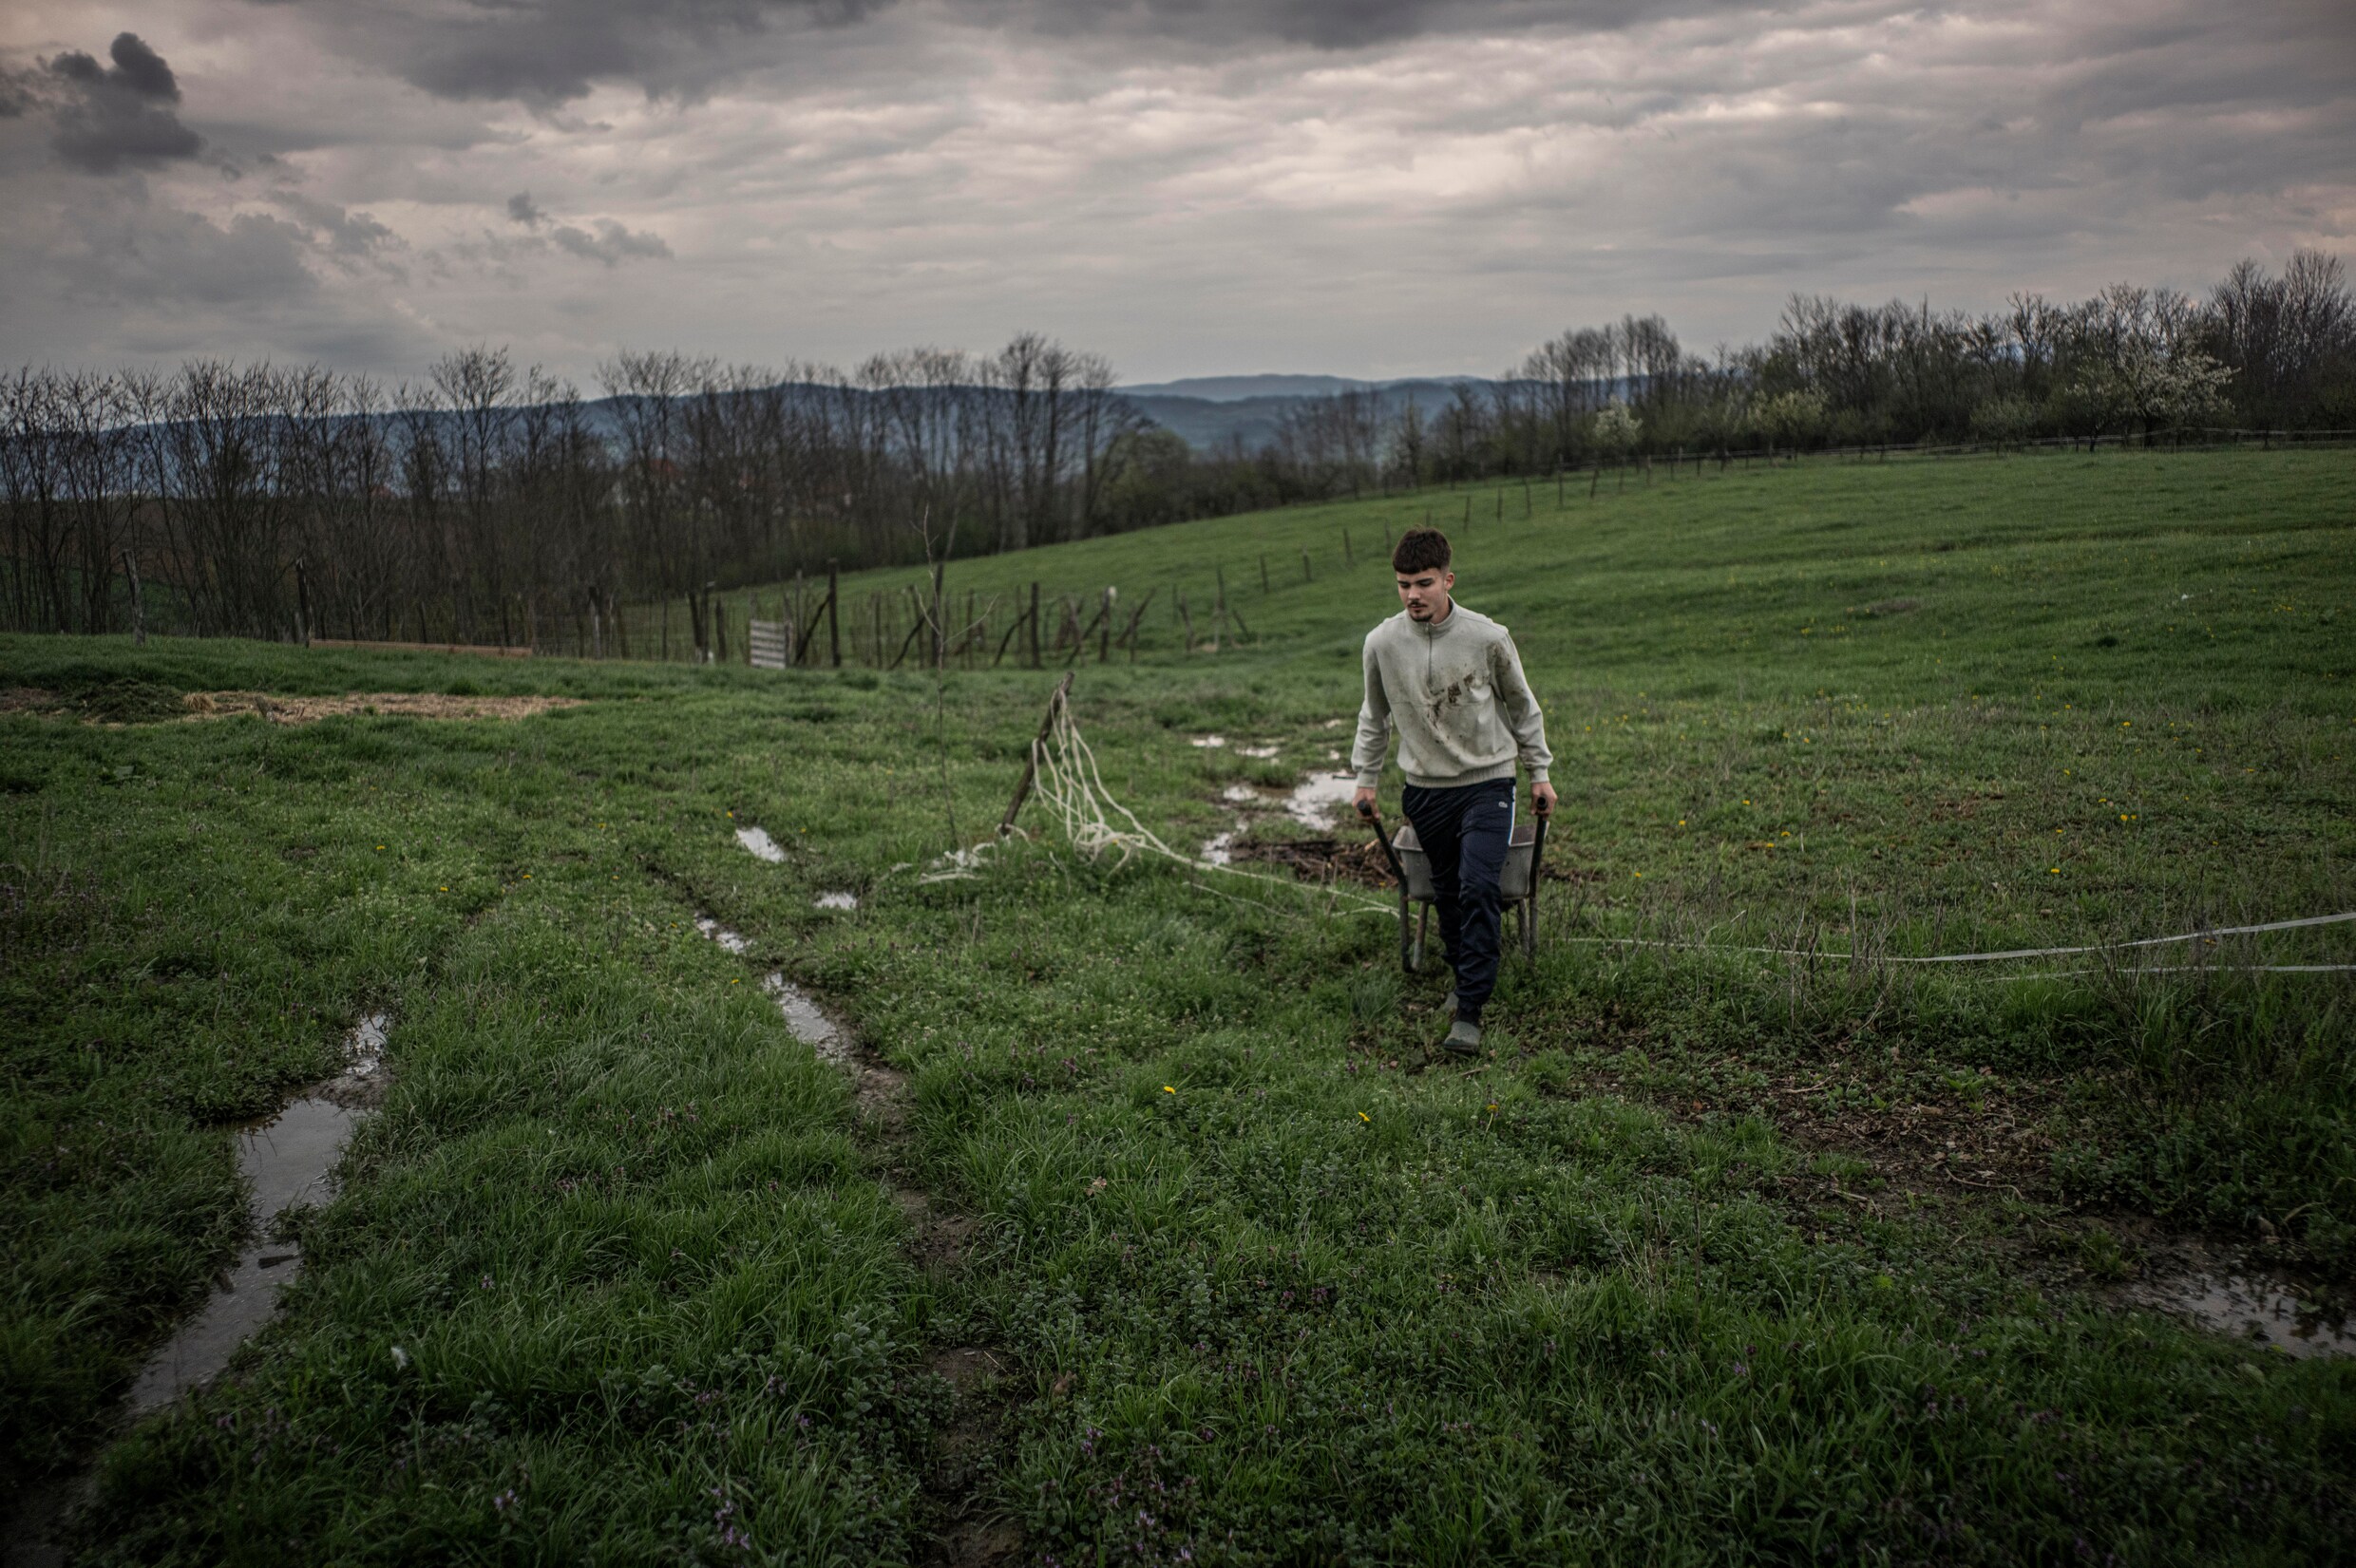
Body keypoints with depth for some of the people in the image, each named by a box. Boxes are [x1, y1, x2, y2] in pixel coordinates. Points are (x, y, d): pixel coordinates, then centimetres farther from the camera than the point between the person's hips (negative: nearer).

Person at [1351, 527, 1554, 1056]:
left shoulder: (1488, 637, -10)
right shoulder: (1382, 642, -5)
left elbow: (1522, 706, 6)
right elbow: (1375, 715, 12)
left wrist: (1539, 772, 9)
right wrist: (1365, 778, 14)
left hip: (1488, 780, -3)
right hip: (1426, 788, 3)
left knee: (1478, 888, -16)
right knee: (1447, 891, 10)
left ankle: (1469, 1012, -12)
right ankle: (1465, 977, 34)